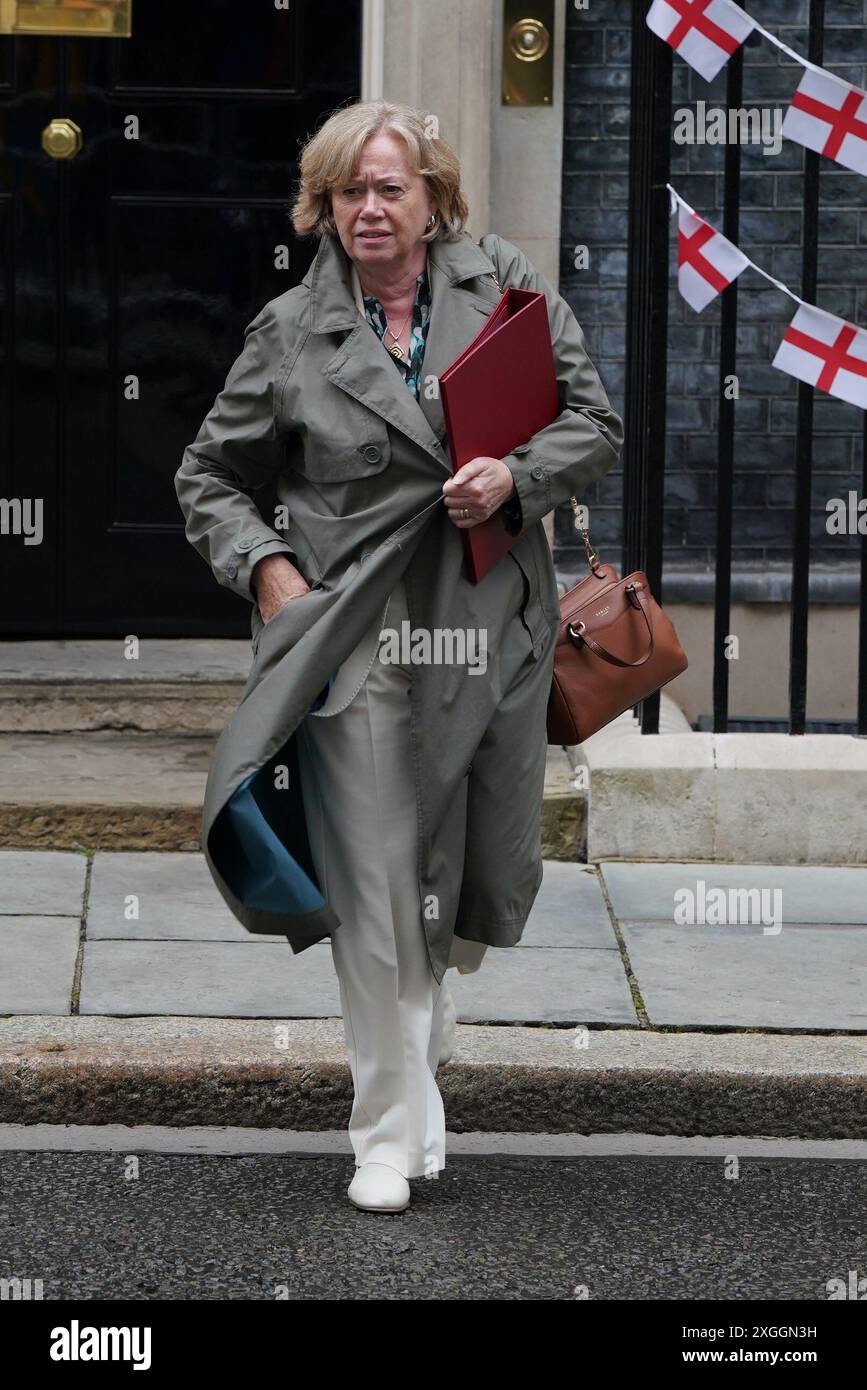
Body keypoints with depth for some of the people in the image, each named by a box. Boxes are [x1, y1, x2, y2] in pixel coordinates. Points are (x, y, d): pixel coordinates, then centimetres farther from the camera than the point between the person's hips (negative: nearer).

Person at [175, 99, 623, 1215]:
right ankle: (393, 1134, 9)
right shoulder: (291, 333, 3)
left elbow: (595, 424, 6)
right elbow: (209, 479, 12)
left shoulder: (503, 283, 5)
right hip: (359, 646, -2)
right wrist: (265, 569, -4)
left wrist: (518, 474, -13)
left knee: (494, 884, 12)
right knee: (377, 894, -3)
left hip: (491, 634, 2)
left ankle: (425, 995, 47)